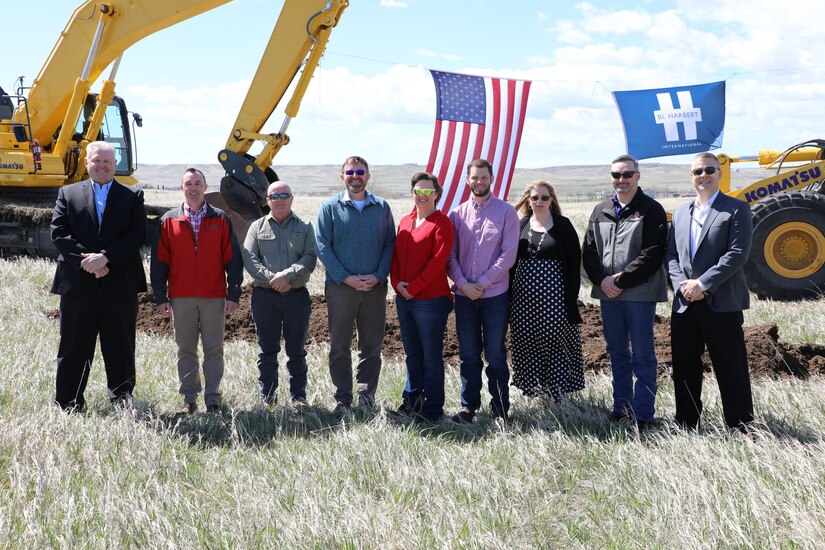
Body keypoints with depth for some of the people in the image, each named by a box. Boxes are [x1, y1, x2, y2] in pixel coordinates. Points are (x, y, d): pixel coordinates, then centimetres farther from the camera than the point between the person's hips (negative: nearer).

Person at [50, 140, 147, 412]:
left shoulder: (133, 196, 9)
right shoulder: (68, 193, 11)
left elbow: (138, 235, -3)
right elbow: (58, 232, 0)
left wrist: (105, 256, -15)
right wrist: (85, 260, -13)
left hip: (120, 285, 0)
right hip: (77, 283, 0)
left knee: (120, 346, 6)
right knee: (74, 346, 5)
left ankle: (122, 398, 16)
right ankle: (69, 402, 13)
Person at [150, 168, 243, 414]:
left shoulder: (220, 220, 5)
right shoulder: (169, 221, 7)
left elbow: (233, 259, 5)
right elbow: (159, 262, 6)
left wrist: (233, 294, -1)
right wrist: (160, 298, 0)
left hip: (214, 297, -1)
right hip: (181, 298, 1)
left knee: (214, 349, 2)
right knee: (186, 350, 5)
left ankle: (213, 397, 9)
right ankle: (189, 398, 11)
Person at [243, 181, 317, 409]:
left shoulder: (305, 227, 9)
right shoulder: (257, 227, 9)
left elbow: (310, 258, -3)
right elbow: (249, 258, -1)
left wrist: (287, 275, -16)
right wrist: (270, 278, -14)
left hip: (297, 295, 0)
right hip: (264, 296, 0)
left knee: (296, 351, 6)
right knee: (267, 350, 6)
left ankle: (298, 396, 14)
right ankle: (267, 396, 14)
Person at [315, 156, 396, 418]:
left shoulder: (381, 207, 9)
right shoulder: (330, 208, 3)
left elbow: (390, 244, 6)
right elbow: (322, 246, -3)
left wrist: (378, 276, -9)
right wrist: (346, 278, -12)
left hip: (375, 288, 2)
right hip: (340, 288, -2)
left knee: (372, 346, 6)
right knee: (339, 347, 2)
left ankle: (366, 395, 17)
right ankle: (342, 401, 9)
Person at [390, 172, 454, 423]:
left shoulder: (441, 223, -7)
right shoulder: (405, 222, 14)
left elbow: (437, 261, -15)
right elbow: (395, 255, 14)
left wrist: (413, 288, -14)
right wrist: (397, 282, -3)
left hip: (431, 300, -7)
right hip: (404, 299, 7)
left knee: (431, 355, 0)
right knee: (412, 353, 15)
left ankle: (432, 408, 7)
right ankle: (411, 399, 26)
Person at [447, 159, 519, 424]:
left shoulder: (506, 212, 0)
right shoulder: (457, 214, 8)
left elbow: (508, 253, -6)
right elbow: (450, 255, 6)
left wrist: (483, 283, -11)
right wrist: (463, 283, -9)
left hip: (495, 294, -3)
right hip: (464, 295, 3)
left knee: (496, 355, 2)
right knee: (468, 354, 8)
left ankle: (500, 409, 11)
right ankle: (469, 406, 18)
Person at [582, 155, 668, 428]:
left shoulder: (651, 210, -4)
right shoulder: (601, 211, 13)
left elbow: (652, 254, -13)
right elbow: (589, 251, 10)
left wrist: (621, 281, -16)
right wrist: (602, 280, -7)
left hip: (639, 294, -5)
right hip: (607, 293, 6)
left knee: (642, 354, -2)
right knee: (617, 352, 13)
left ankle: (643, 413, 2)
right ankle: (621, 406, 23)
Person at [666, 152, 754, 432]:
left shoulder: (736, 209, -2)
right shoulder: (680, 213, 15)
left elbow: (738, 253, -13)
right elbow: (671, 255, 11)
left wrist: (703, 283, -17)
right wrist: (683, 285, -7)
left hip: (722, 304, -5)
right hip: (684, 305, 6)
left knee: (730, 370, -1)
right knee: (684, 369, 12)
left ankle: (741, 429, 8)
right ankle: (685, 427, 22)